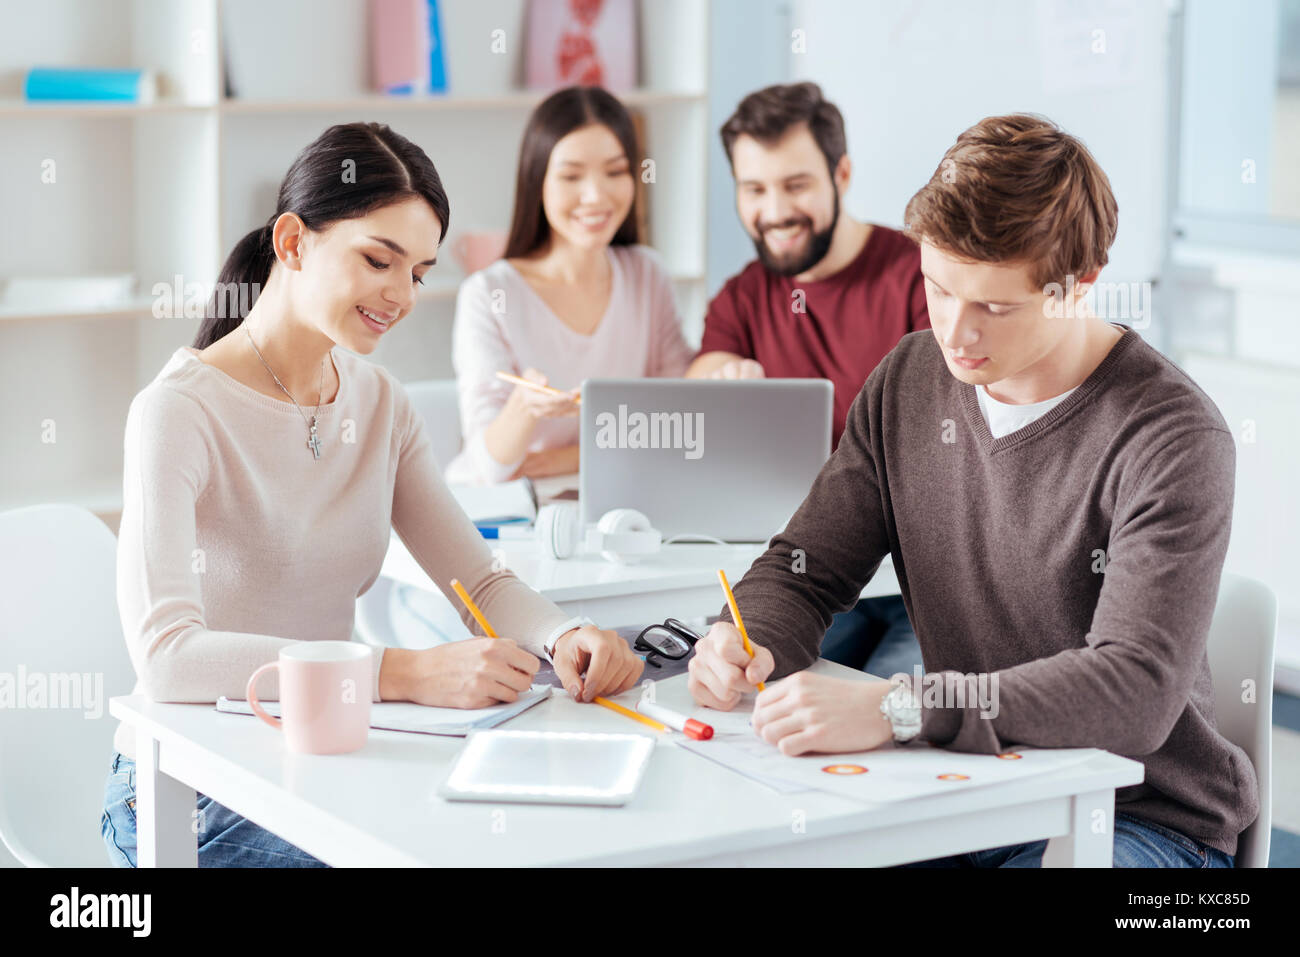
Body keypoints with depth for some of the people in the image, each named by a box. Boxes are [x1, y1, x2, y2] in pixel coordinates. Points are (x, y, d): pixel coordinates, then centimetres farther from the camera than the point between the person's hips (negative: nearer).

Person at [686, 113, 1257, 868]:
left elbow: (1135, 692, -29)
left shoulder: (1173, 438, -19)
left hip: (1144, 818, -5)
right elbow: (805, 570, 10)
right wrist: (749, 643, -14)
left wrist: (893, 709, -36)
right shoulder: (910, 381, 3)